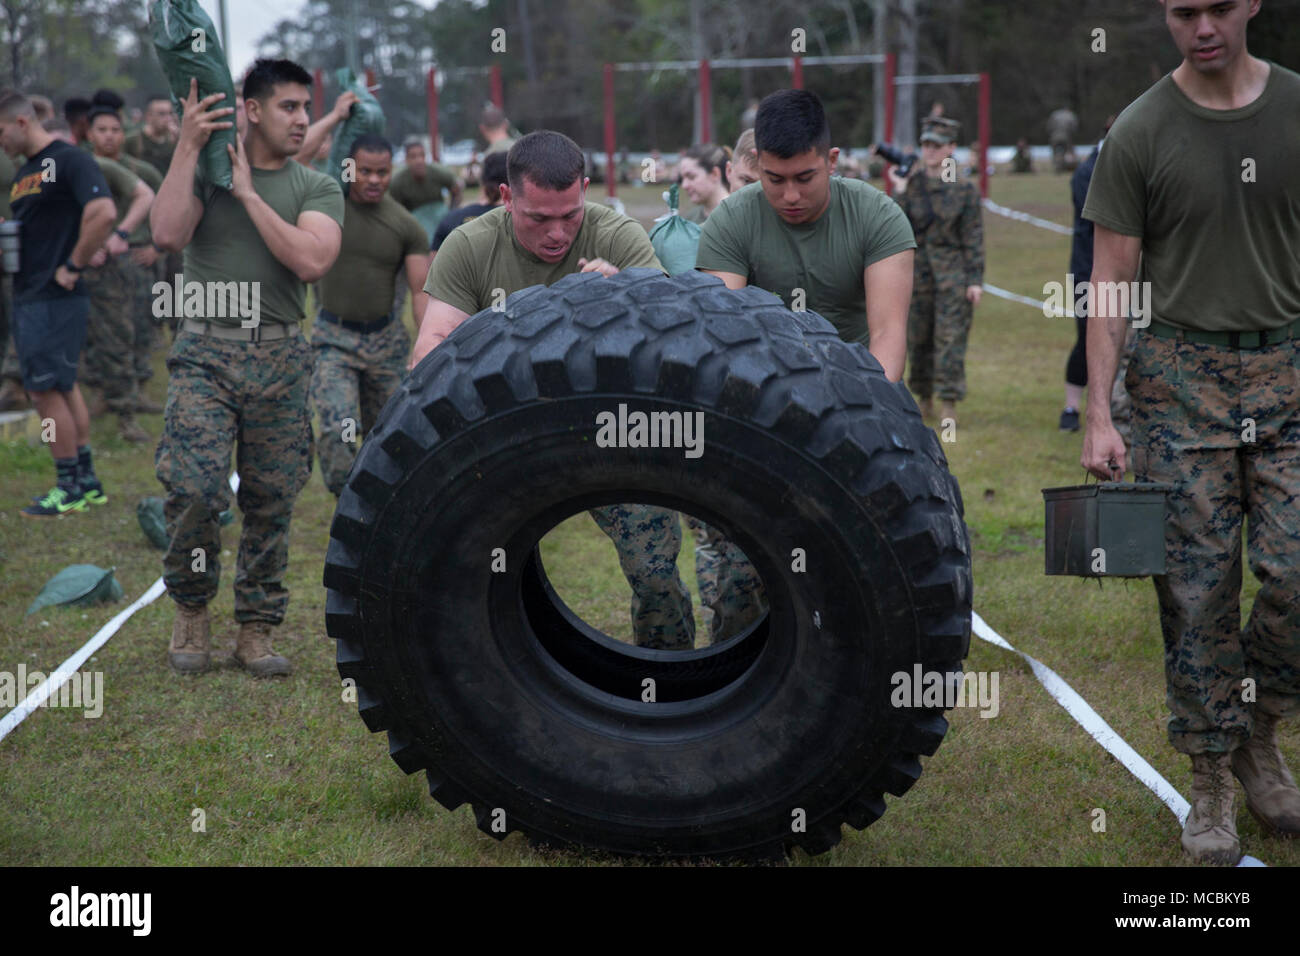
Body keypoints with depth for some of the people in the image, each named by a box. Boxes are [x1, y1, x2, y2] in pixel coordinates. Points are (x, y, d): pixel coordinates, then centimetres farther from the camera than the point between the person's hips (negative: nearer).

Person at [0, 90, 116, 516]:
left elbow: (103, 214, -24)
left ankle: (69, 488, 3)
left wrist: (73, 266, -19)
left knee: (47, 388, -6)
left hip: (55, 298, -10)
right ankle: (87, 483, 21)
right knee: (63, 386, 13)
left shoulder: (69, 160, -12)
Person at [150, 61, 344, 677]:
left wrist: (249, 193, -6)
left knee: (270, 504, 4)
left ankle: (256, 630, 17)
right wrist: (187, 146, -7)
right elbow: (167, 234, -10)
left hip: (279, 358, 2)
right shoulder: (203, 169, 9)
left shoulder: (317, 188, 9)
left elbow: (312, 261, -9)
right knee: (193, 490, -14)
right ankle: (191, 609, 10)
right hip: (205, 353, -1)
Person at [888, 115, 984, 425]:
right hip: (918, 269, 3)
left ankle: (949, 405, -4)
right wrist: (900, 193, -12)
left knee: (950, 336, -7)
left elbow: (973, 236, -1)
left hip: (953, 271, -3)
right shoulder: (911, 184, 4)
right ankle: (925, 399, 23)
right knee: (918, 338, 8)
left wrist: (975, 280, -6)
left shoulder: (964, 188, -1)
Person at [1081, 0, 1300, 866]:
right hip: (1181, 375, -1)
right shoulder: (1142, 132, -1)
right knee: (1197, 591, 1)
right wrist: (1099, 414, -7)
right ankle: (1213, 779, 14)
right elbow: (1112, 278, -1)